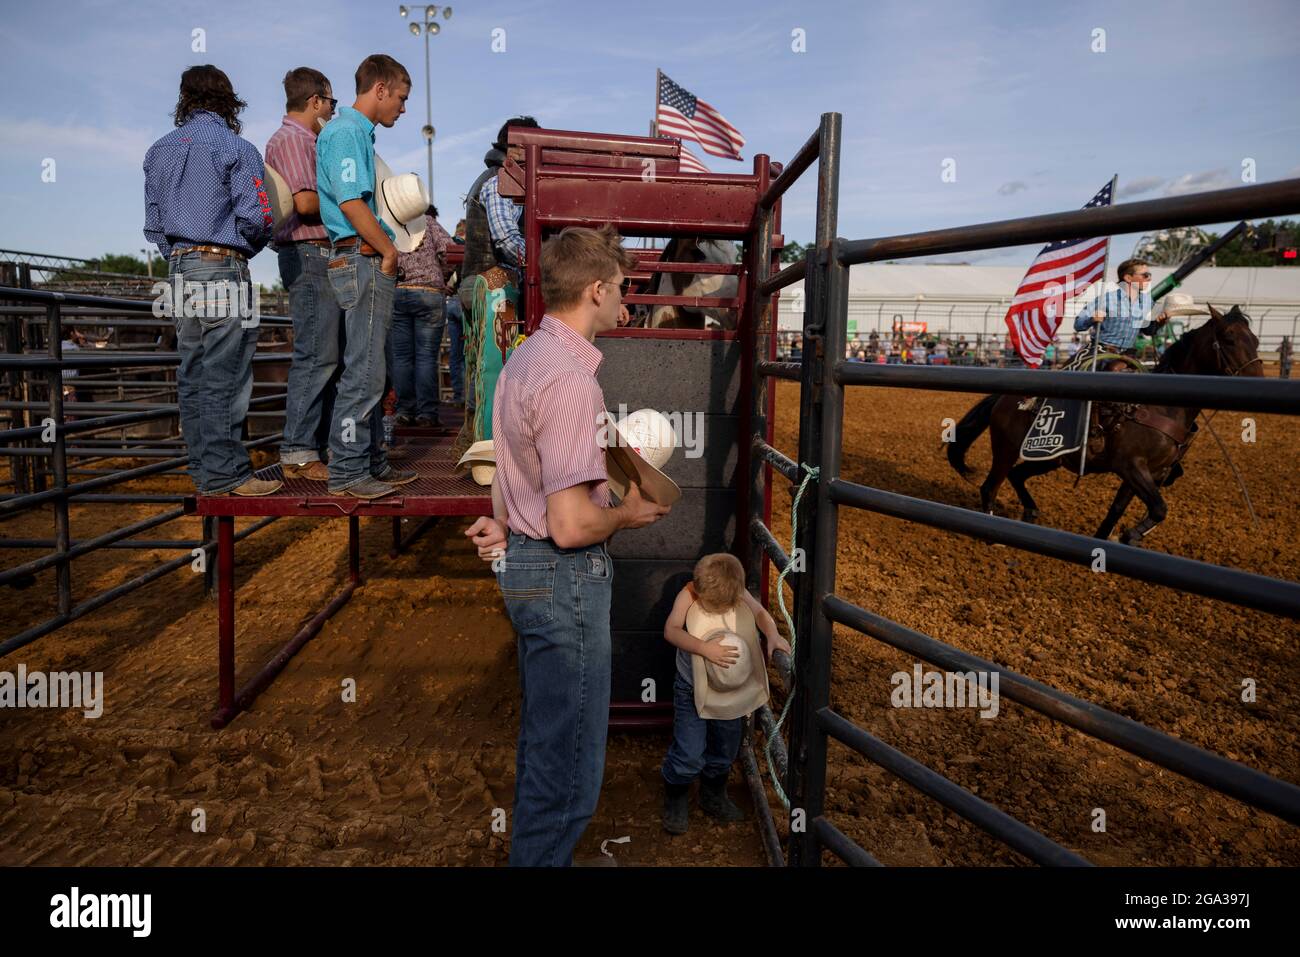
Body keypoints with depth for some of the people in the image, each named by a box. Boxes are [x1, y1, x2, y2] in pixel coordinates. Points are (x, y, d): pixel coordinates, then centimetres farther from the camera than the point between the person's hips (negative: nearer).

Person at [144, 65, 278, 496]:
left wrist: (177, 259, 20)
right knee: (224, 376, -6)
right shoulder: (236, 148, -5)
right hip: (223, 268, -7)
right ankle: (224, 473, -4)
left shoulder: (159, 151, 15)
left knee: (192, 373, 9)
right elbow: (255, 216, -12)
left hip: (180, 267, 7)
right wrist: (249, 247, 7)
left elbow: (152, 222, 15)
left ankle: (202, 469, 15)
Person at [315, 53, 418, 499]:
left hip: (373, 264, 11)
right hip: (363, 260, -11)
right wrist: (388, 249, -9)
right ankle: (346, 472, -4)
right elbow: (351, 202, -18)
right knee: (363, 372, -10)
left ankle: (372, 462, 20)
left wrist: (387, 251, 14)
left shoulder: (360, 133, 23)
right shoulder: (345, 131, -9)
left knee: (370, 370, 12)